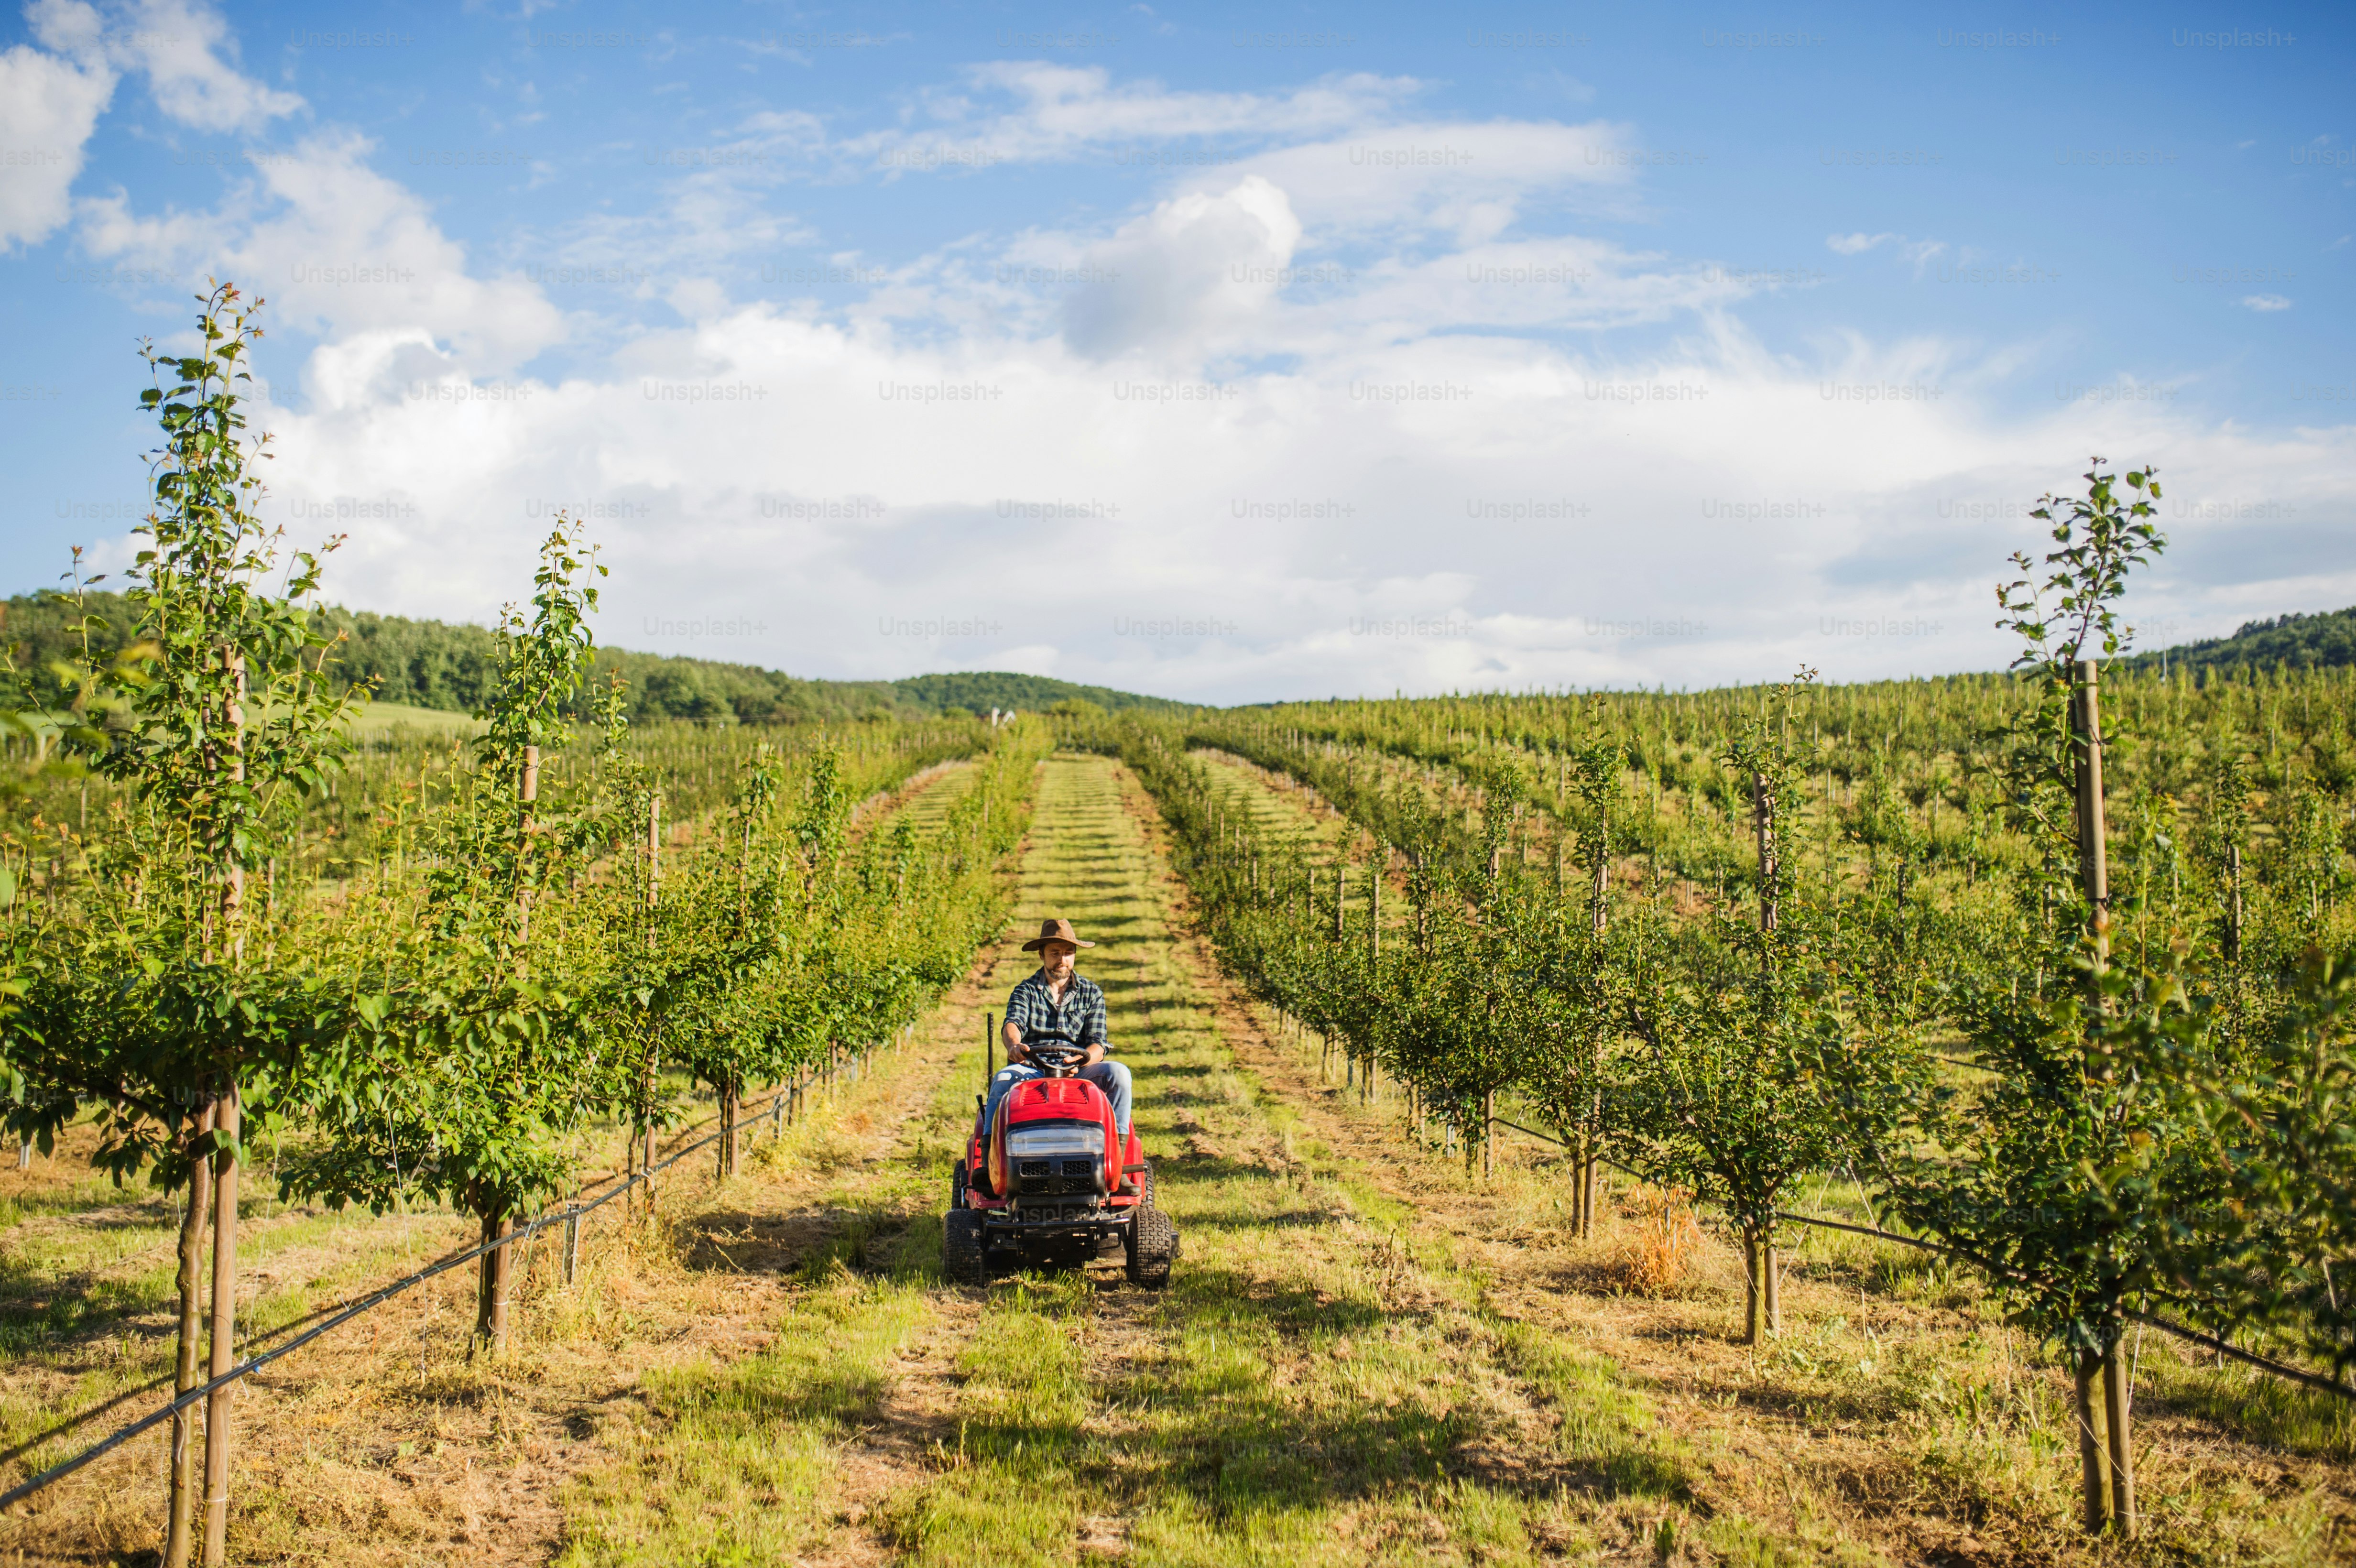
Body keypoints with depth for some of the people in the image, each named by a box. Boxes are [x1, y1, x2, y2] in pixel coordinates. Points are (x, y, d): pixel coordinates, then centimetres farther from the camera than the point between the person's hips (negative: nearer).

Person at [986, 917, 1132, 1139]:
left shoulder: (1092, 993, 13)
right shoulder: (1025, 991, 11)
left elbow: (1098, 1045, 2)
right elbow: (1013, 1024, -10)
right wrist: (1013, 1045, -36)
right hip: (1031, 1069, -1)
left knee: (1118, 1073, -27)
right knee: (1003, 1079, -32)